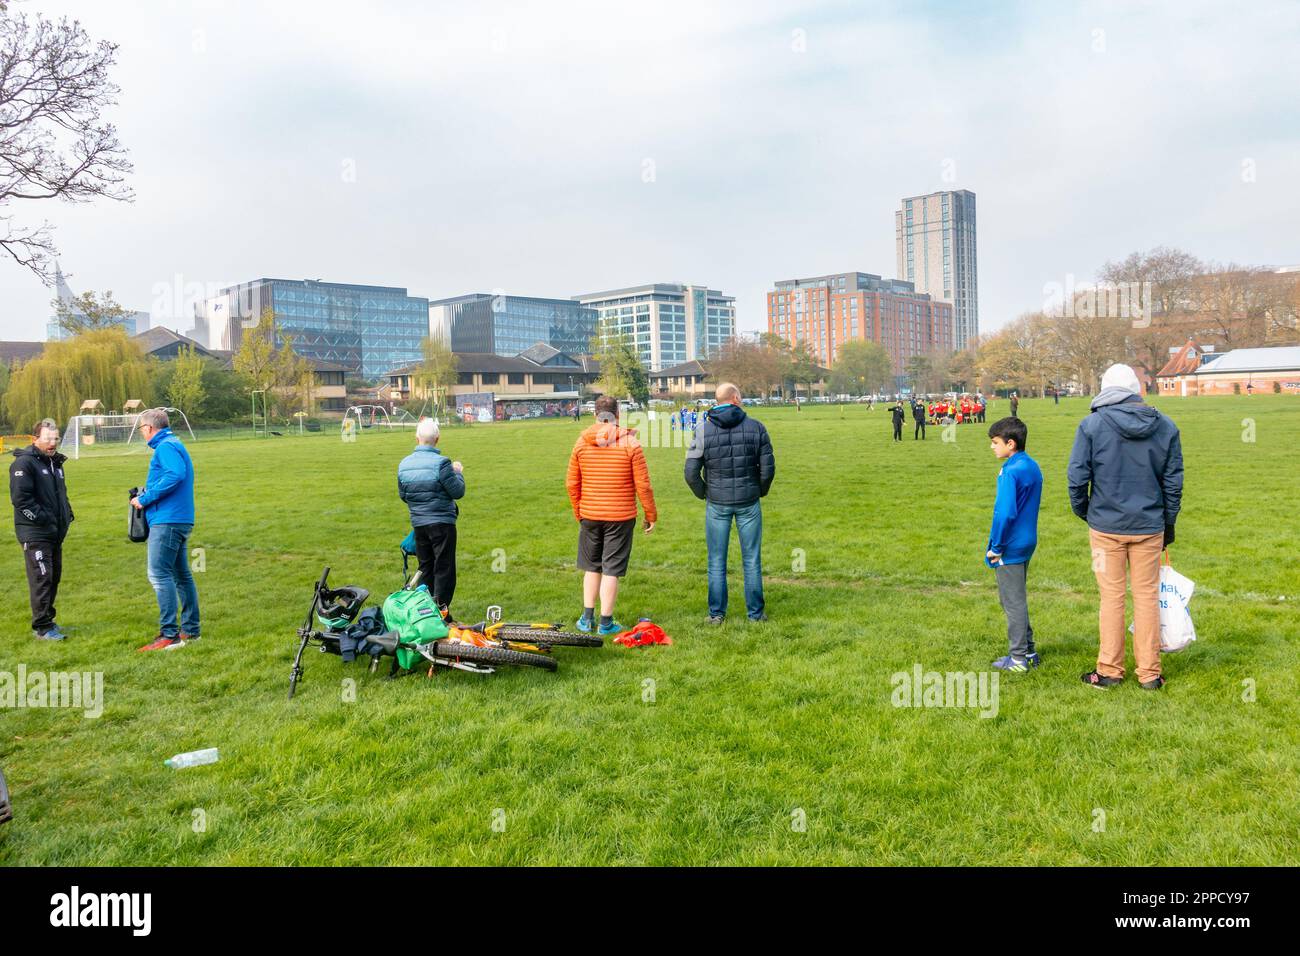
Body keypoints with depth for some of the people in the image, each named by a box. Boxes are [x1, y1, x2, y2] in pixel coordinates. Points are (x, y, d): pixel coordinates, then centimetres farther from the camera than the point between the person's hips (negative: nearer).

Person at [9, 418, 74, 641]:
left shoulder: (55, 462, 16)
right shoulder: (24, 463, -12)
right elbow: (20, 498, -18)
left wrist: (66, 514, 13)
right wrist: (41, 519, -18)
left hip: (55, 531, 9)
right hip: (35, 533, -9)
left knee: (54, 577, 13)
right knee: (41, 578, -8)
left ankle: (47, 618, 25)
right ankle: (42, 627, -2)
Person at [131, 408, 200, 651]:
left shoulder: (166, 447, -10)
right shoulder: (174, 444, 21)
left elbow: (175, 475, -25)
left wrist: (145, 499, -19)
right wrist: (146, 494, 13)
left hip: (167, 520, -10)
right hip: (181, 519, 10)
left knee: (159, 574, -10)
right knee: (181, 574, 13)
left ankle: (169, 634, -11)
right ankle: (190, 629, 18)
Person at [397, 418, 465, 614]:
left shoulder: (403, 464, 2)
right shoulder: (441, 463, -18)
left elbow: (402, 495, 12)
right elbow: (458, 492, -14)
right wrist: (458, 473, 3)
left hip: (418, 523, 6)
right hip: (442, 522, -6)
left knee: (425, 567, 16)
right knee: (444, 568, 2)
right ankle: (441, 609, 0)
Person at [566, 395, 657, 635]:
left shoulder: (582, 442, -1)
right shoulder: (630, 443, -9)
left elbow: (572, 483, 4)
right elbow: (643, 485, -8)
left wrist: (578, 512, 17)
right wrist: (651, 515, 3)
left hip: (589, 515, 3)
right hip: (621, 517, -3)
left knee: (591, 567, 17)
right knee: (611, 570, 4)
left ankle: (587, 618, 21)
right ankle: (606, 622, 10)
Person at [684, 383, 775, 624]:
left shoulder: (703, 430, -5)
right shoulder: (756, 427, -4)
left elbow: (691, 473, -7)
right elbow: (768, 468, -3)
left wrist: (704, 494, 9)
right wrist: (760, 491, 13)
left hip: (717, 504, 0)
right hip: (749, 503, 0)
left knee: (716, 562, 8)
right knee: (752, 560, 9)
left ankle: (716, 613, 12)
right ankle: (756, 612, 15)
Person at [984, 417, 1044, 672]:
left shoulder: (1011, 472, -21)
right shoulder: (1033, 467, 8)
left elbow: (1005, 513, -24)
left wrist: (996, 547, -15)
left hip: (1010, 548, -9)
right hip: (1028, 542, 9)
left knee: (1012, 601, 2)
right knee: (1017, 598, 20)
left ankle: (1018, 658, 11)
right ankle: (1028, 650, 28)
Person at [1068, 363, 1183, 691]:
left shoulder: (1092, 425, -9)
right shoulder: (1166, 427, 1)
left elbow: (1077, 477, -8)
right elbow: (1173, 482, 6)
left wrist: (1084, 512, 9)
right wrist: (1169, 523, 16)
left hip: (1106, 526, -2)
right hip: (1149, 527, 2)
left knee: (1111, 596, 7)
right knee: (1147, 596, 10)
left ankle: (1109, 670, 15)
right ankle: (1149, 673, 17)